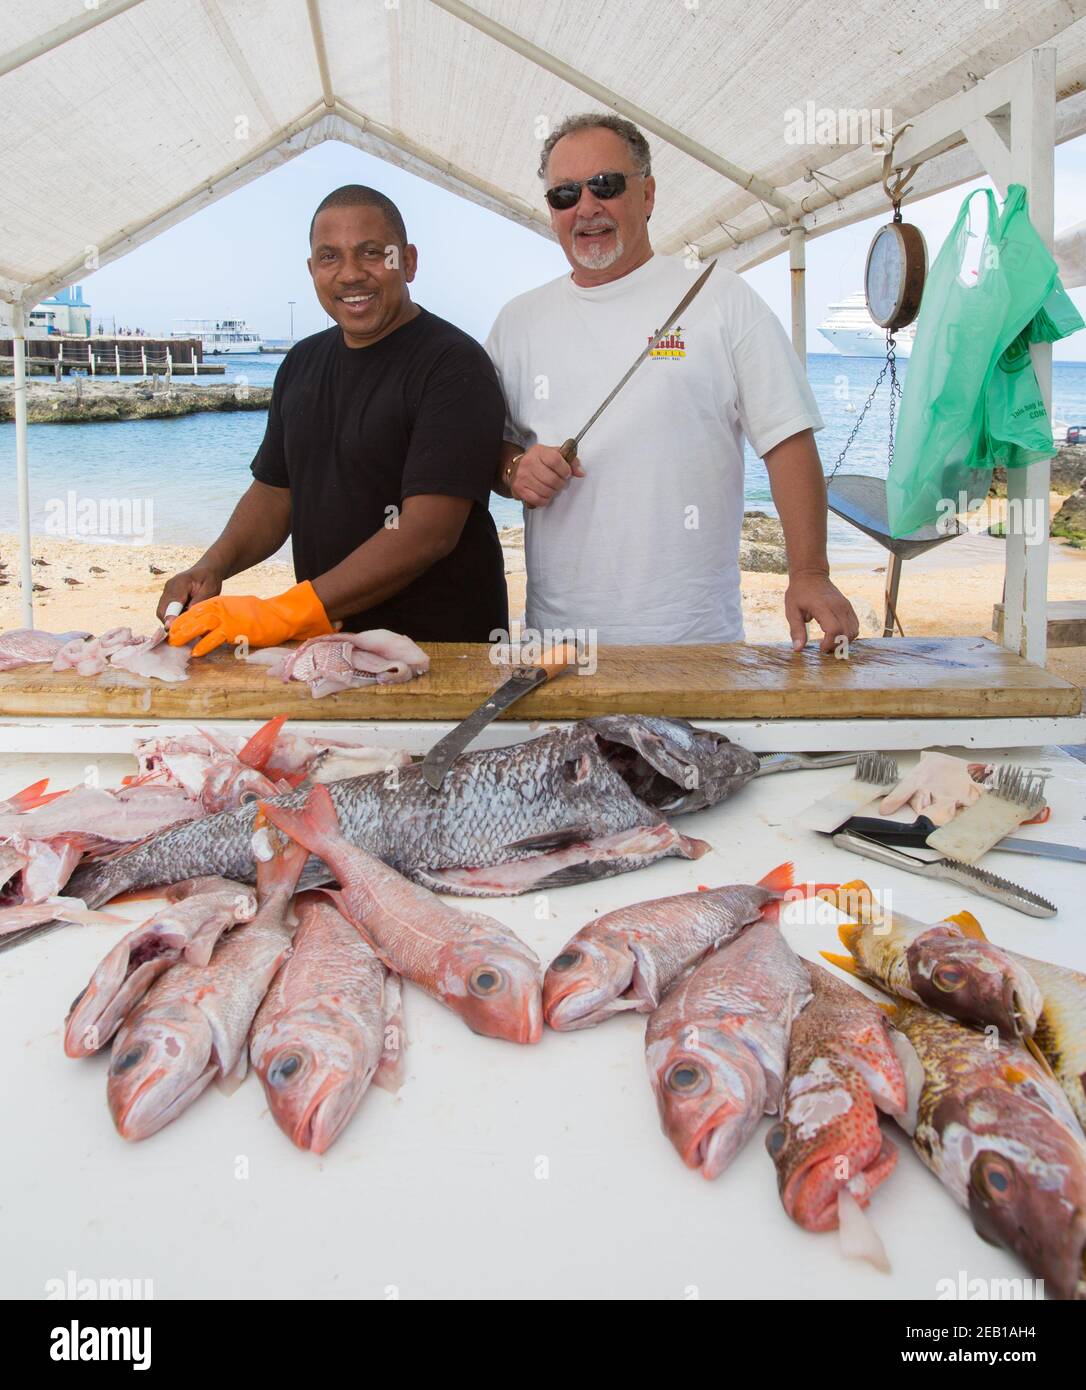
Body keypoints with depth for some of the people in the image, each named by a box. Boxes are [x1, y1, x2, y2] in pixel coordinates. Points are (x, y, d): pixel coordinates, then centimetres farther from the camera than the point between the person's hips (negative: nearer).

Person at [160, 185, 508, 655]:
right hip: (323, 639, 6)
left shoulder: (452, 365, -12)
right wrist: (212, 567, -2)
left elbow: (429, 532, -21)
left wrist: (282, 614, -25)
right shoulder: (302, 363, 13)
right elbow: (274, 492, 19)